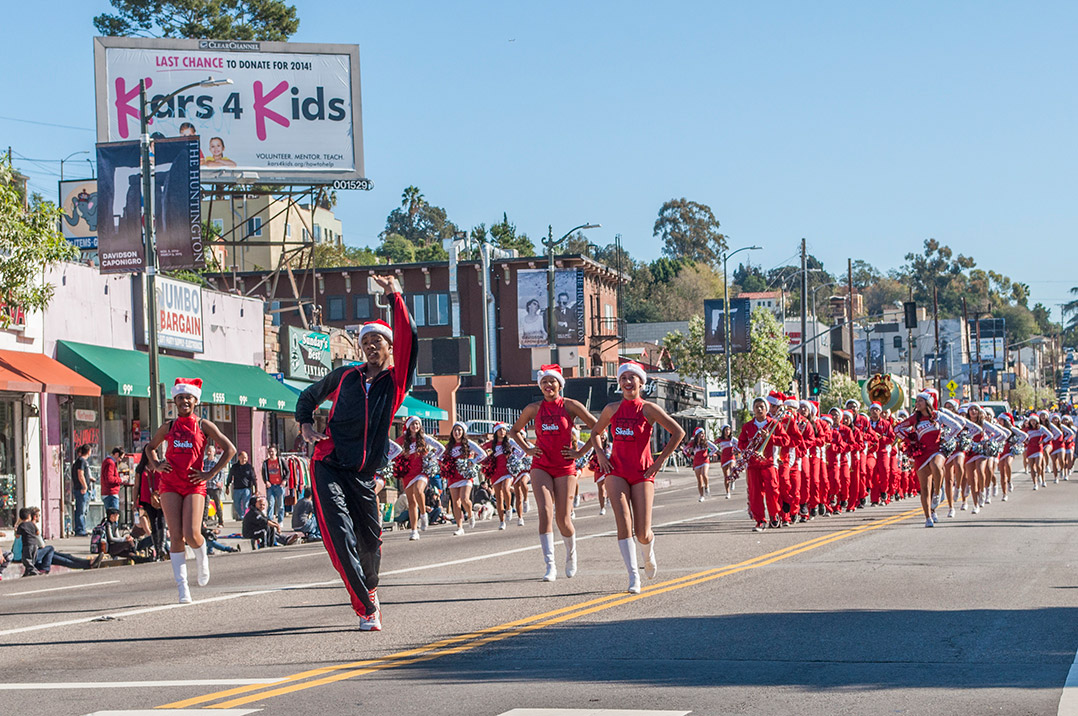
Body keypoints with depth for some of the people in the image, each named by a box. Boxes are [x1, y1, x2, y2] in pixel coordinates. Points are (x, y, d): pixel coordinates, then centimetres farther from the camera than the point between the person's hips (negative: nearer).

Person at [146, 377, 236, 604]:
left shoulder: (204, 426, 3)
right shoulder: (168, 427, 10)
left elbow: (229, 449, 3)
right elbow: (150, 447, 28)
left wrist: (210, 474, -2)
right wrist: (156, 464, 7)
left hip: (194, 485, -2)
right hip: (170, 485, 2)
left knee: (192, 535, -15)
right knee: (176, 536, -7)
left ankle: (202, 560, 21)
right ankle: (182, 586, -5)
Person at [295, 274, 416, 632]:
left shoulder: (396, 381, 4)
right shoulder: (345, 376, 10)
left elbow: (408, 337, -12)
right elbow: (309, 395, 27)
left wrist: (395, 296, -15)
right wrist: (305, 423, 9)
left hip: (364, 474, 1)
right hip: (329, 466, 0)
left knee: (370, 541, 9)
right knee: (339, 536, -17)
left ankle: (369, 587, 42)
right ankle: (367, 609, -16)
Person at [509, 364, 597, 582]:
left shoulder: (570, 406, -3)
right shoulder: (534, 409, 6)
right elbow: (515, 430, 21)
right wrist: (527, 449, 6)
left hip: (565, 467, -2)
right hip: (541, 466, 2)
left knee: (563, 519, -1)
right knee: (545, 512, -16)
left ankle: (571, 554, 31)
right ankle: (550, 566, -18)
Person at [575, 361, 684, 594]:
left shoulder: (648, 409, -3)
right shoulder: (612, 409, 6)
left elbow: (678, 433, -4)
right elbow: (594, 432, 22)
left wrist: (659, 462, -6)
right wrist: (600, 454, 5)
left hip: (642, 473, -2)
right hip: (617, 471, 2)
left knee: (642, 533, -3)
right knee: (623, 523, -16)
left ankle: (649, 555, 33)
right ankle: (633, 576, -16)